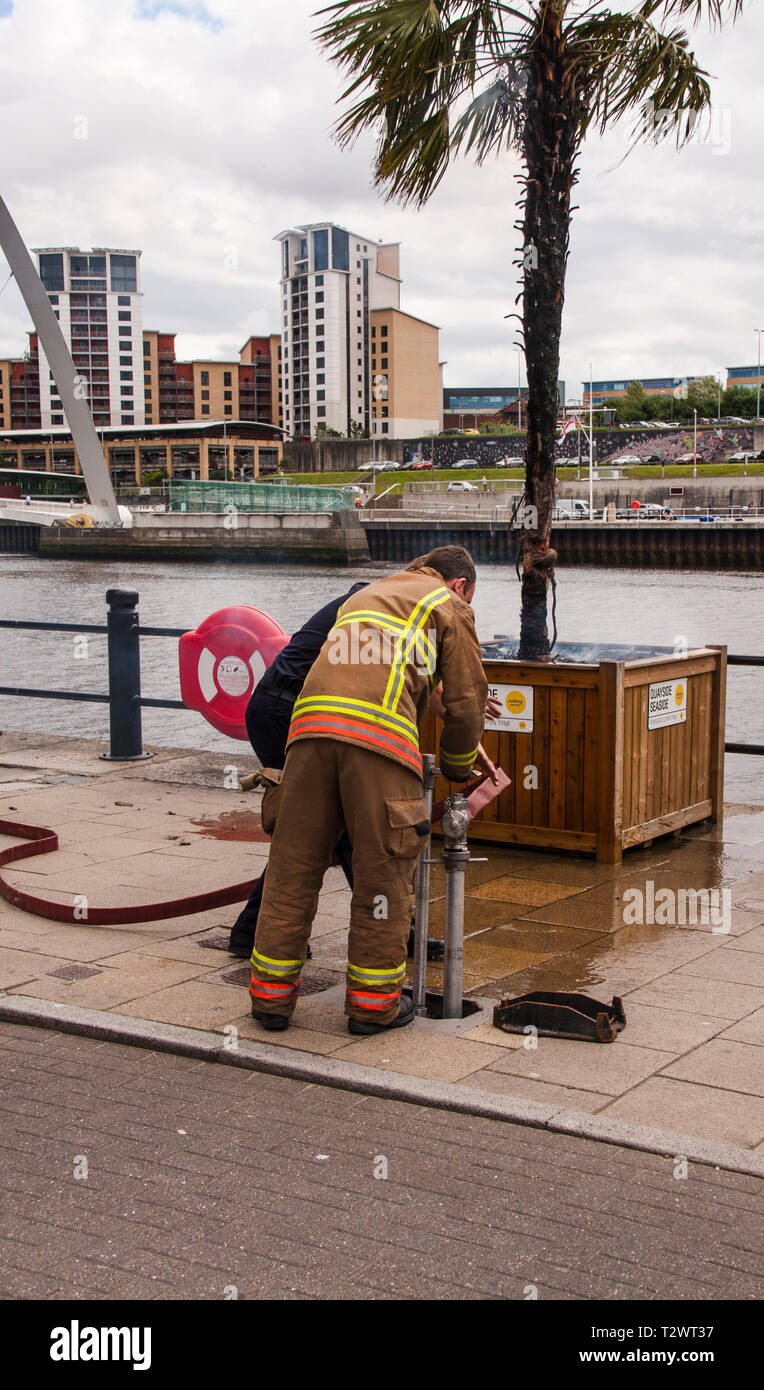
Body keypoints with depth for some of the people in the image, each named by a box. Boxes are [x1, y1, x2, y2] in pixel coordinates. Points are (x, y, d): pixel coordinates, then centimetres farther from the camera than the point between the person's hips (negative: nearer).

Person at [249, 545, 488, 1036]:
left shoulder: (361, 598, 38)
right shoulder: (449, 606, 20)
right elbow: (465, 699, 14)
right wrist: (457, 768, 29)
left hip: (311, 723, 5)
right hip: (380, 734, -5)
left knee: (293, 866, 9)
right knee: (383, 871, 5)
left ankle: (272, 995, 16)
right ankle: (375, 1001, 13)